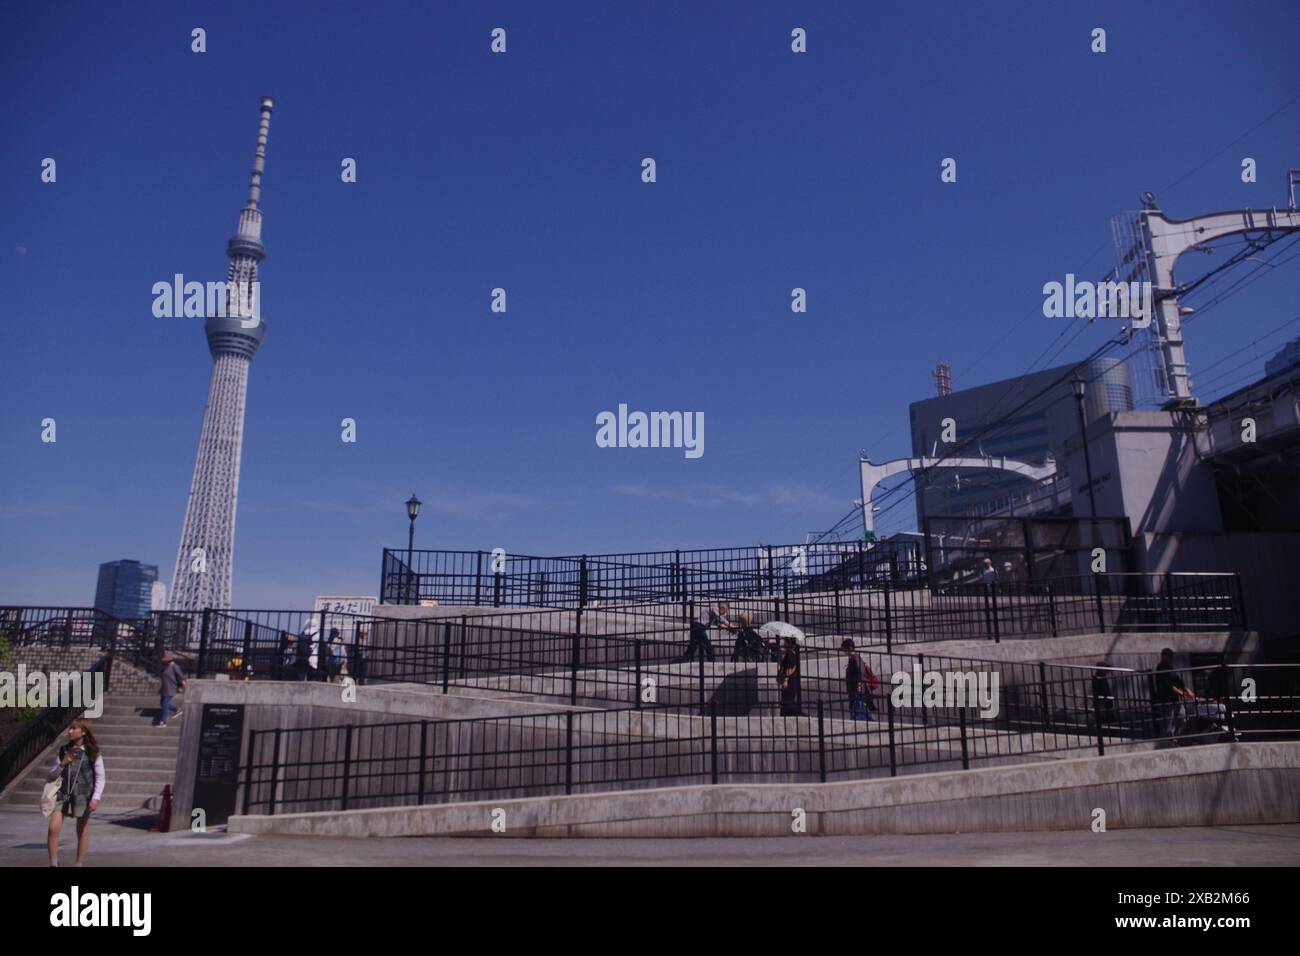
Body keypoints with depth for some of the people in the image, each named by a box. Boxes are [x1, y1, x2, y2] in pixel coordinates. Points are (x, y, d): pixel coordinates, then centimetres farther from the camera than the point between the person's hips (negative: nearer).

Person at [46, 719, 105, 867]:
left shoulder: (92, 752, -3)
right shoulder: (63, 750, 6)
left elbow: (101, 777, -2)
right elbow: (50, 777, 9)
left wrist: (96, 798, -12)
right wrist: (62, 764, -9)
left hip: (83, 795, -3)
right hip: (63, 794, 3)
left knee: (82, 832, 5)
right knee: (53, 828, -11)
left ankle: (79, 864, 16)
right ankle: (53, 863, 1)